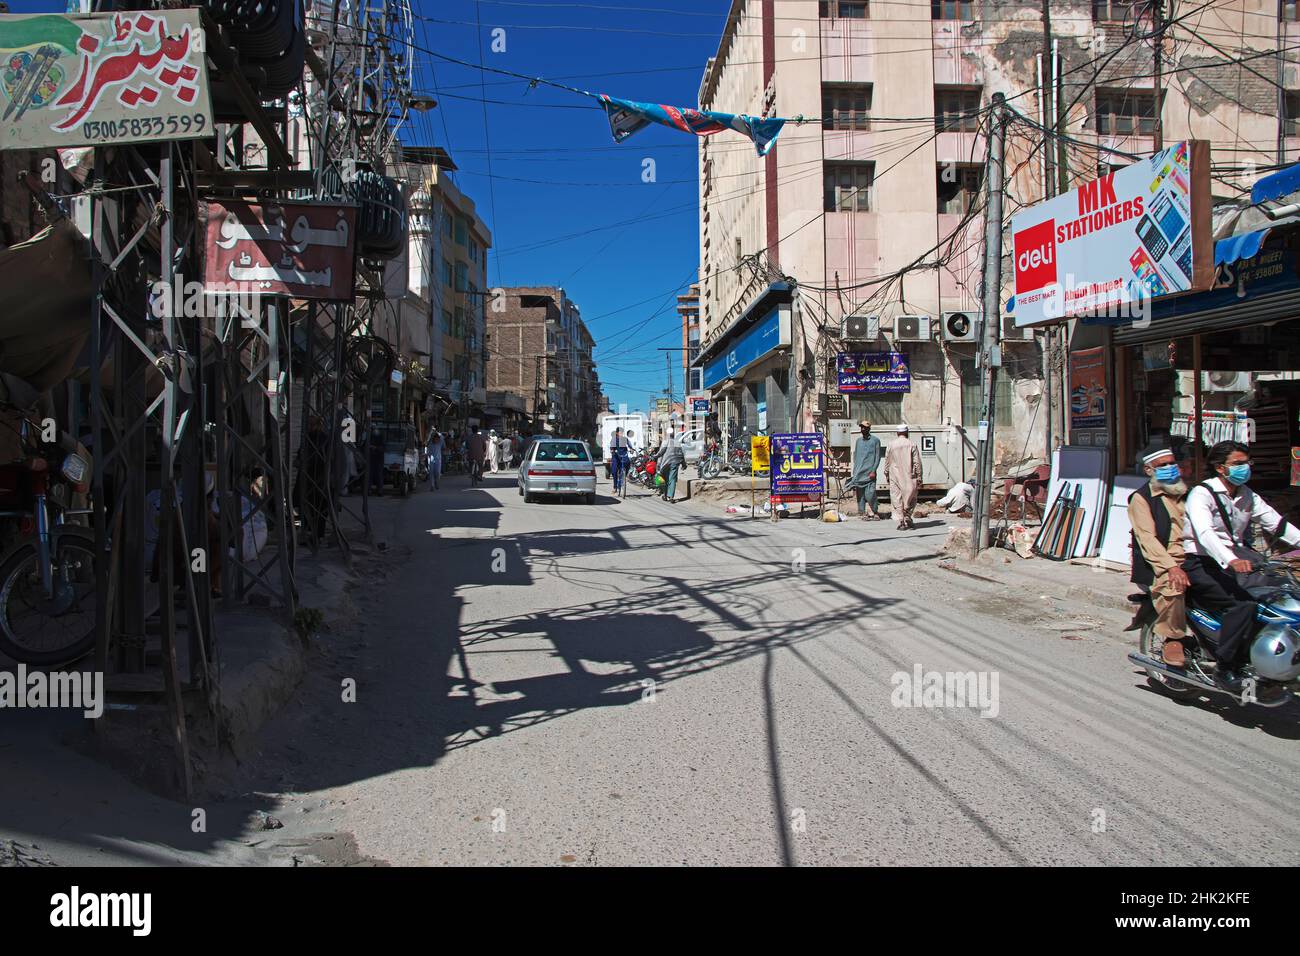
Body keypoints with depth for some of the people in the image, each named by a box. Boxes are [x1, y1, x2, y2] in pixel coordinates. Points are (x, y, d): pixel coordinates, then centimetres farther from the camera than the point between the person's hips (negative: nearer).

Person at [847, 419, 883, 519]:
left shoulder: (875, 440, 2)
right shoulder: (858, 441, 17)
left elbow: (877, 457, -1)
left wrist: (873, 471, -11)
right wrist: (854, 472, 11)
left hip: (869, 472, -5)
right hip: (859, 473, 5)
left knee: (869, 494, -10)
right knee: (860, 494, 1)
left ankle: (875, 512, 5)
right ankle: (862, 513, 6)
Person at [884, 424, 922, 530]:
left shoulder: (891, 444, 3)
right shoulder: (912, 444, -1)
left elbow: (887, 461, 8)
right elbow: (917, 462, -2)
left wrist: (886, 474, 18)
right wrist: (919, 477, 1)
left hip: (895, 476, 1)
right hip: (909, 476, -1)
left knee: (896, 498, 1)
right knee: (910, 498, 12)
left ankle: (901, 522, -4)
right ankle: (908, 518, 6)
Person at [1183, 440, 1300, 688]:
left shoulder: (1248, 497, 15)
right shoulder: (1201, 494, -11)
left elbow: (1276, 523, 16)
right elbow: (1205, 533, -27)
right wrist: (1231, 561, -43)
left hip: (1235, 561, 8)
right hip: (1200, 565, -8)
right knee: (1243, 604, -28)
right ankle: (1225, 668, -18)